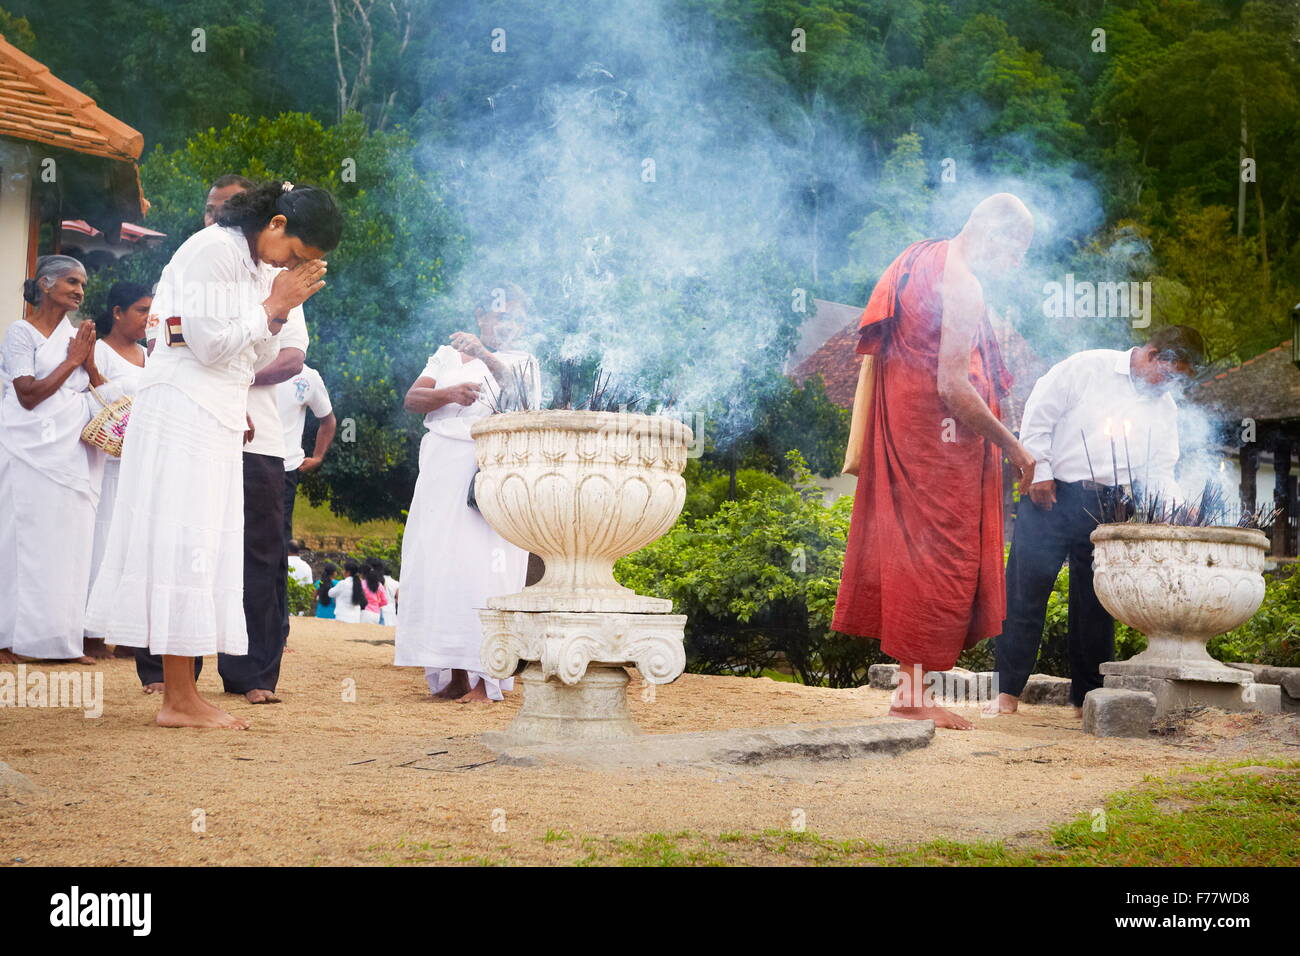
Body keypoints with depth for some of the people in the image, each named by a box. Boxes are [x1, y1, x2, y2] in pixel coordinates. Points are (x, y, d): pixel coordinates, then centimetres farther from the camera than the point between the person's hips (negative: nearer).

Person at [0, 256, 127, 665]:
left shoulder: (77, 335, 17)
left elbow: (106, 395, 16)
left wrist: (90, 363, -1)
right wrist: (72, 361, -6)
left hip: (74, 453, 6)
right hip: (34, 451, -6)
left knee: (70, 542, 3)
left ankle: (64, 638, 5)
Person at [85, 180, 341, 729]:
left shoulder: (263, 269, 15)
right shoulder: (213, 249, -11)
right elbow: (210, 344, -16)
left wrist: (281, 310, 2)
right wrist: (274, 305, -8)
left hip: (222, 418, 9)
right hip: (183, 411, -9)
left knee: (206, 548, 5)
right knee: (182, 542, -9)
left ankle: (182, 694, 7)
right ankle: (179, 700, -7)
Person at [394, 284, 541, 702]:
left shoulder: (523, 364, 15)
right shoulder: (448, 355, 19)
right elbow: (412, 398, 6)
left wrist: (485, 354, -23)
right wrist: (448, 394, -14)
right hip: (444, 466, 2)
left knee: (485, 564, -11)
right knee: (439, 558, -5)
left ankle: (482, 678, -11)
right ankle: (452, 673, -1)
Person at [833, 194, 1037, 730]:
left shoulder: (920, 260, 13)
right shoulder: (961, 284, -16)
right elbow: (953, 387, -22)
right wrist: (1011, 445, -13)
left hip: (900, 438, 10)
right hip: (937, 441, -10)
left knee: (911, 554, 10)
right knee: (937, 557, -5)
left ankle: (911, 683, 14)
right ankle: (913, 694, -2)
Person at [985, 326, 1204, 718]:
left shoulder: (1165, 407, 15)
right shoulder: (1089, 368, -3)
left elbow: (1160, 472, 14)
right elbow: (1038, 414, -5)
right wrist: (1039, 472, -9)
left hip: (1108, 509, 5)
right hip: (1052, 497, -5)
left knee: (1097, 601, 6)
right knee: (1026, 590, -7)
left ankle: (1088, 696, 14)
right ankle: (1008, 691, -2)